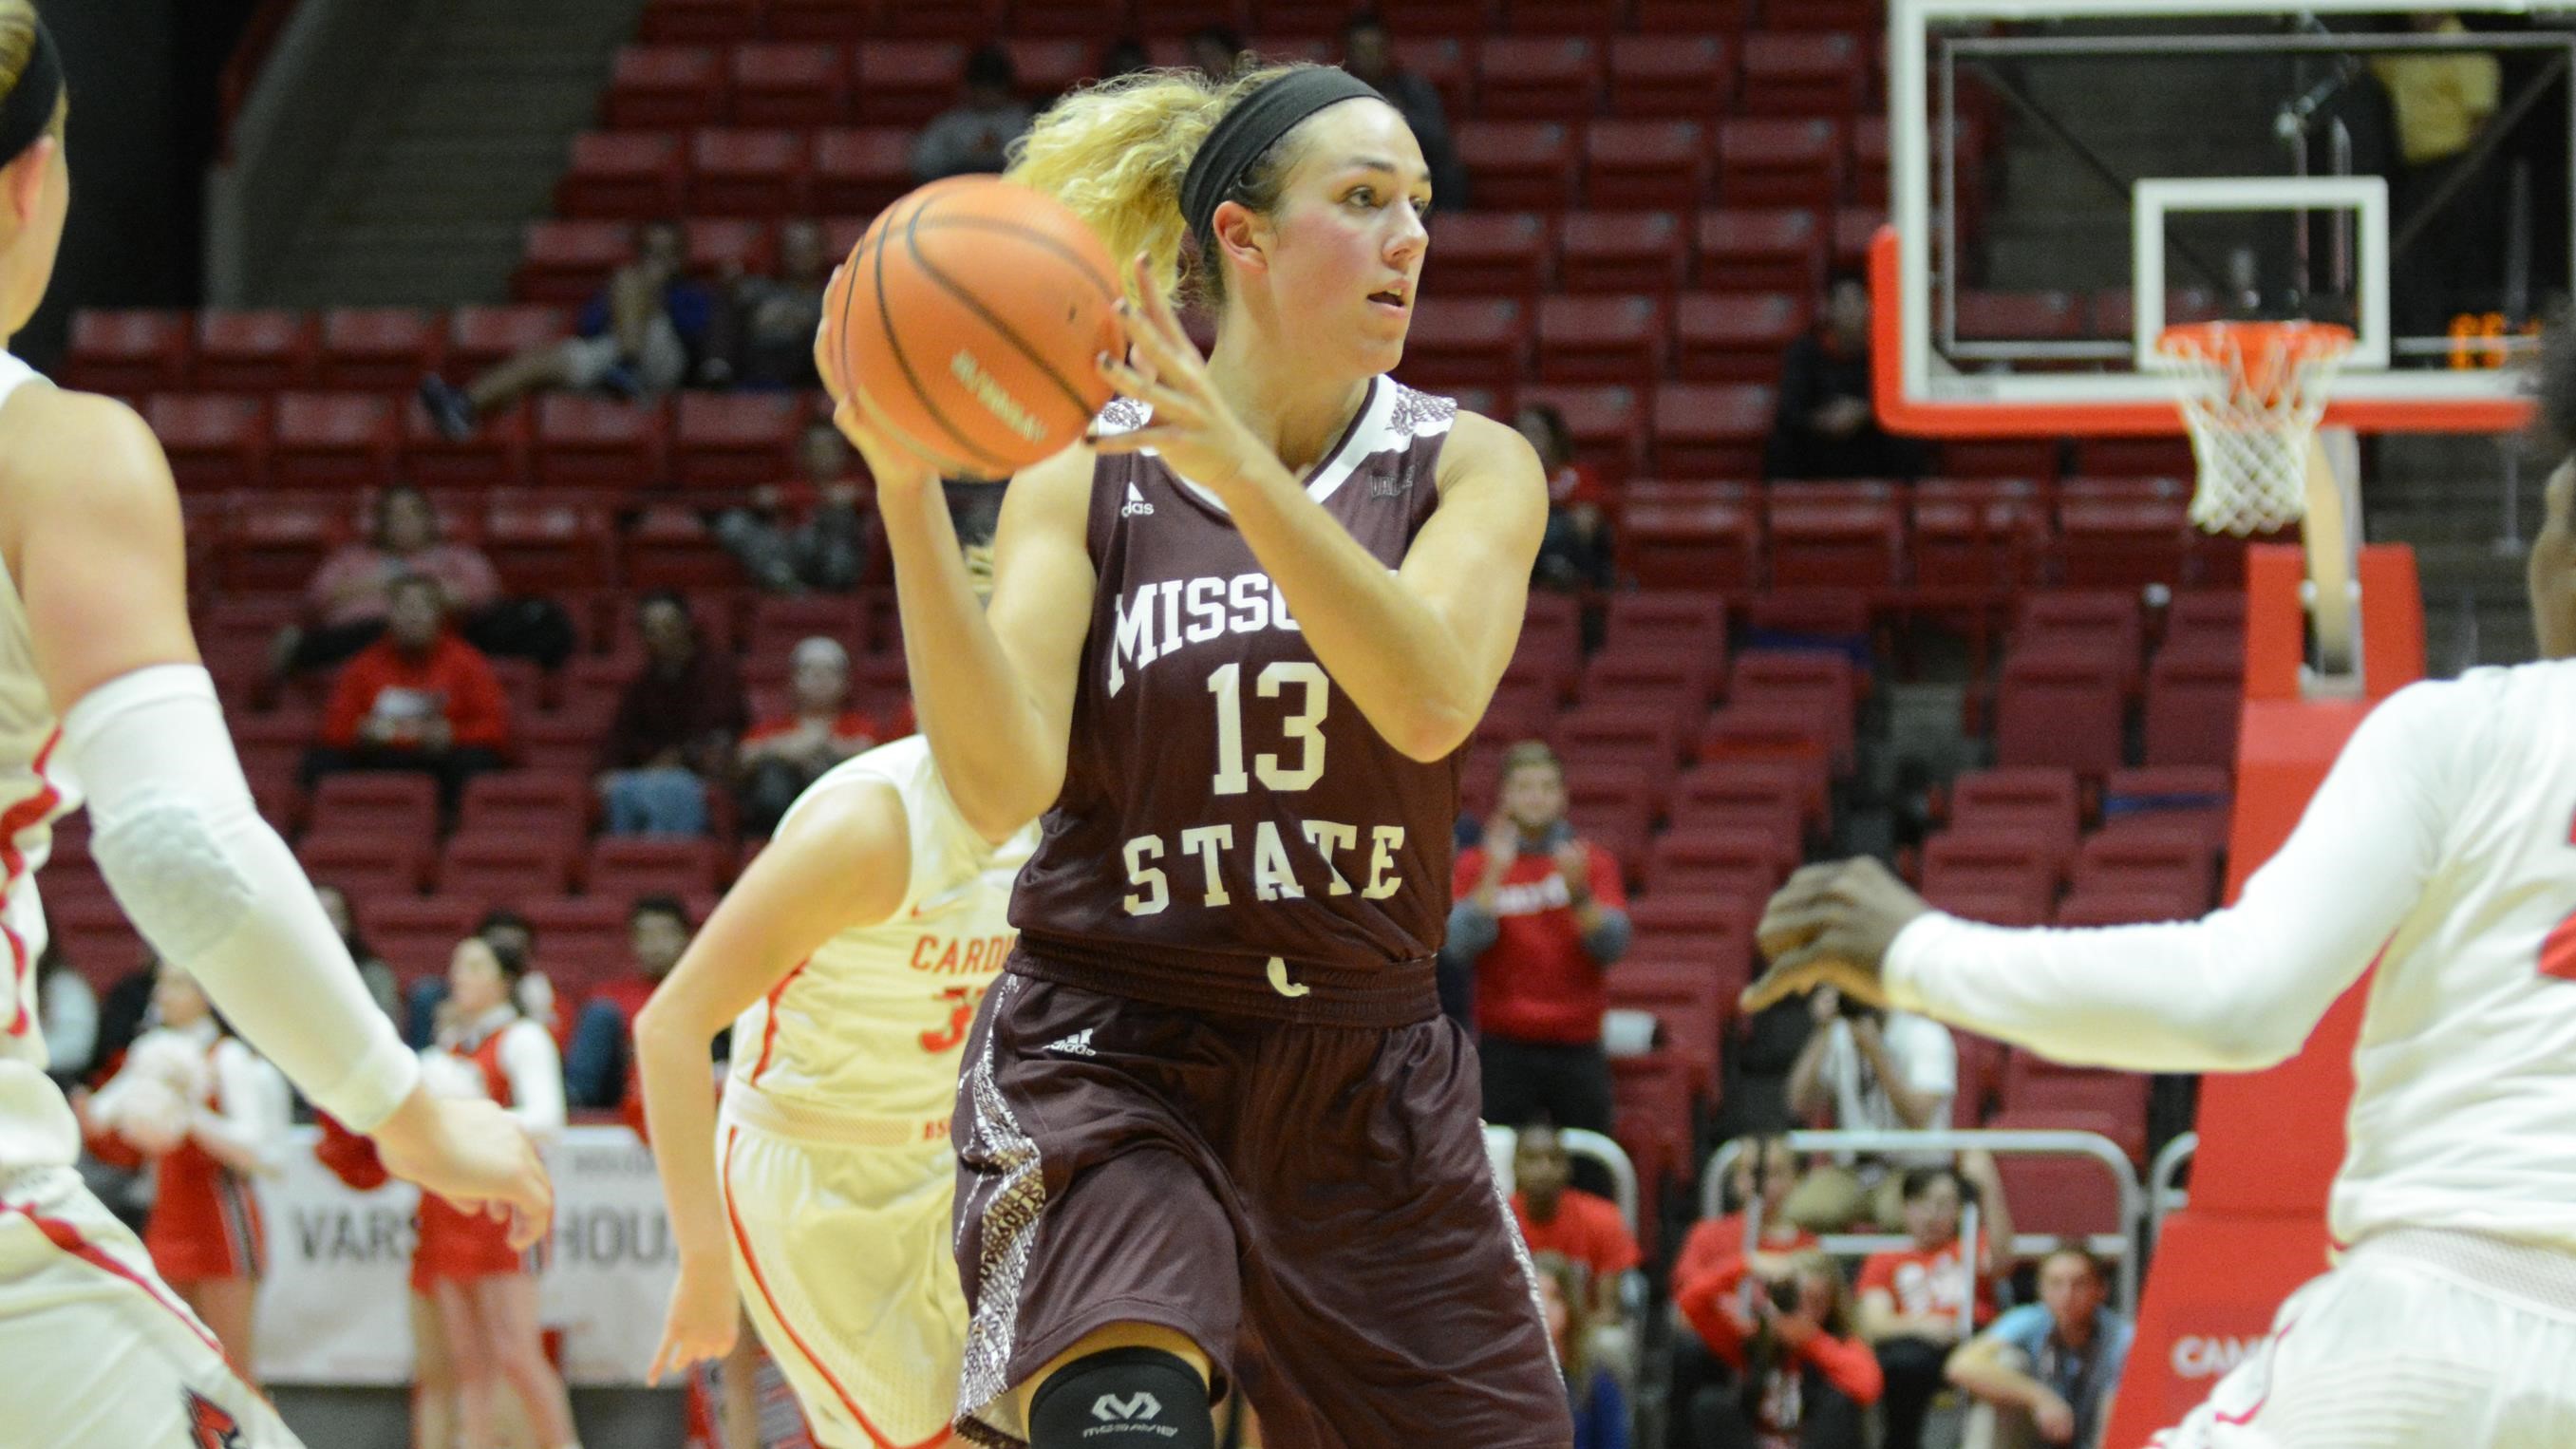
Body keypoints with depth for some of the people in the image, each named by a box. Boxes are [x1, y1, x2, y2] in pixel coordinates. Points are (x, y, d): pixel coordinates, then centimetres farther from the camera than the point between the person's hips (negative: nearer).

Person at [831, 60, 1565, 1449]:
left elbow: (1429, 701, -20)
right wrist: (908, 491, -28)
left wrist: (1240, 467, -33)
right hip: (1103, 1058, -3)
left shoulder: (1467, 468, 2)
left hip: (1365, 1076, 3)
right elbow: (1000, 785, -16)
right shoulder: (1081, 476, -2)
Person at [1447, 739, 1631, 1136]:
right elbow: (1457, 946, -8)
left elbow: (1611, 946, -3)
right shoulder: (1476, 866, 5)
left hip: (1578, 1047, 1)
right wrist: (1494, 874, -17)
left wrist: (1577, 891, -19)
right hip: (1506, 1049, -1)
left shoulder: (1593, 862, 8)